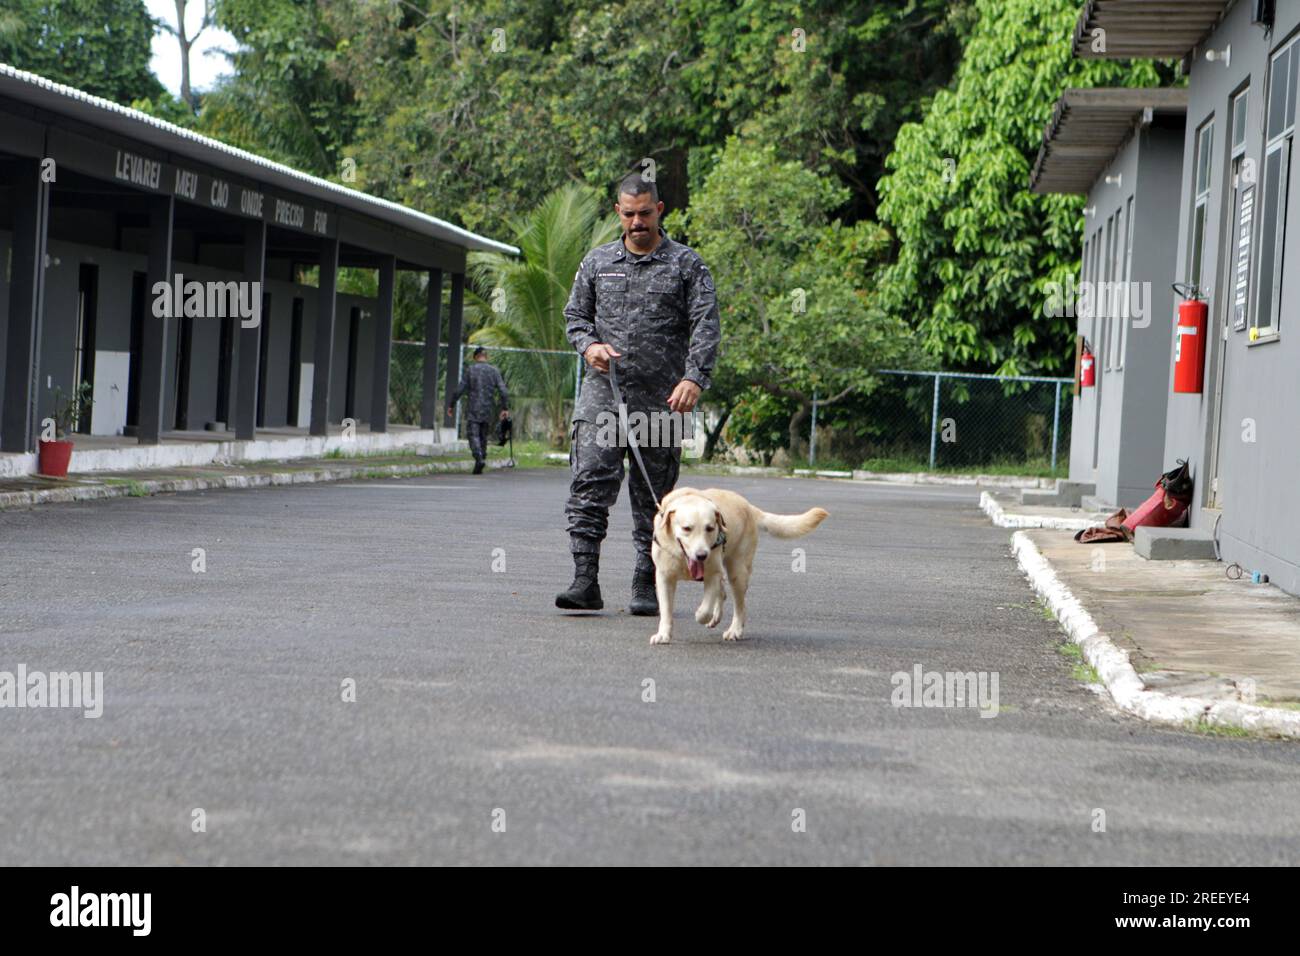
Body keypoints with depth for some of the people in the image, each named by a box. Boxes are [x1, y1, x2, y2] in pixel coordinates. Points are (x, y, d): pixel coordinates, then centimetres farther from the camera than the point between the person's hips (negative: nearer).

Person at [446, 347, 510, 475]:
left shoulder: (470, 369, -3)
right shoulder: (494, 371, 4)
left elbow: (459, 390, -6)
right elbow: (504, 392, -2)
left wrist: (451, 405, 5)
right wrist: (505, 408, 6)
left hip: (473, 411, -3)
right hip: (487, 411, 3)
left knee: (474, 436, -6)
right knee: (483, 437, 14)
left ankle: (479, 458, -28)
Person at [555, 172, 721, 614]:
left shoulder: (686, 263, 4)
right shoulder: (598, 261, 13)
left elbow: (706, 325, -5)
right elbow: (575, 313, 20)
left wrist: (694, 378, -20)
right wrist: (589, 345, -3)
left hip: (661, 397, -2)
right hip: (602, 392, 2)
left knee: (653, 496, 4)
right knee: (589, 483, -12)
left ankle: (647, 586, 13)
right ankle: (585, 581, -14)